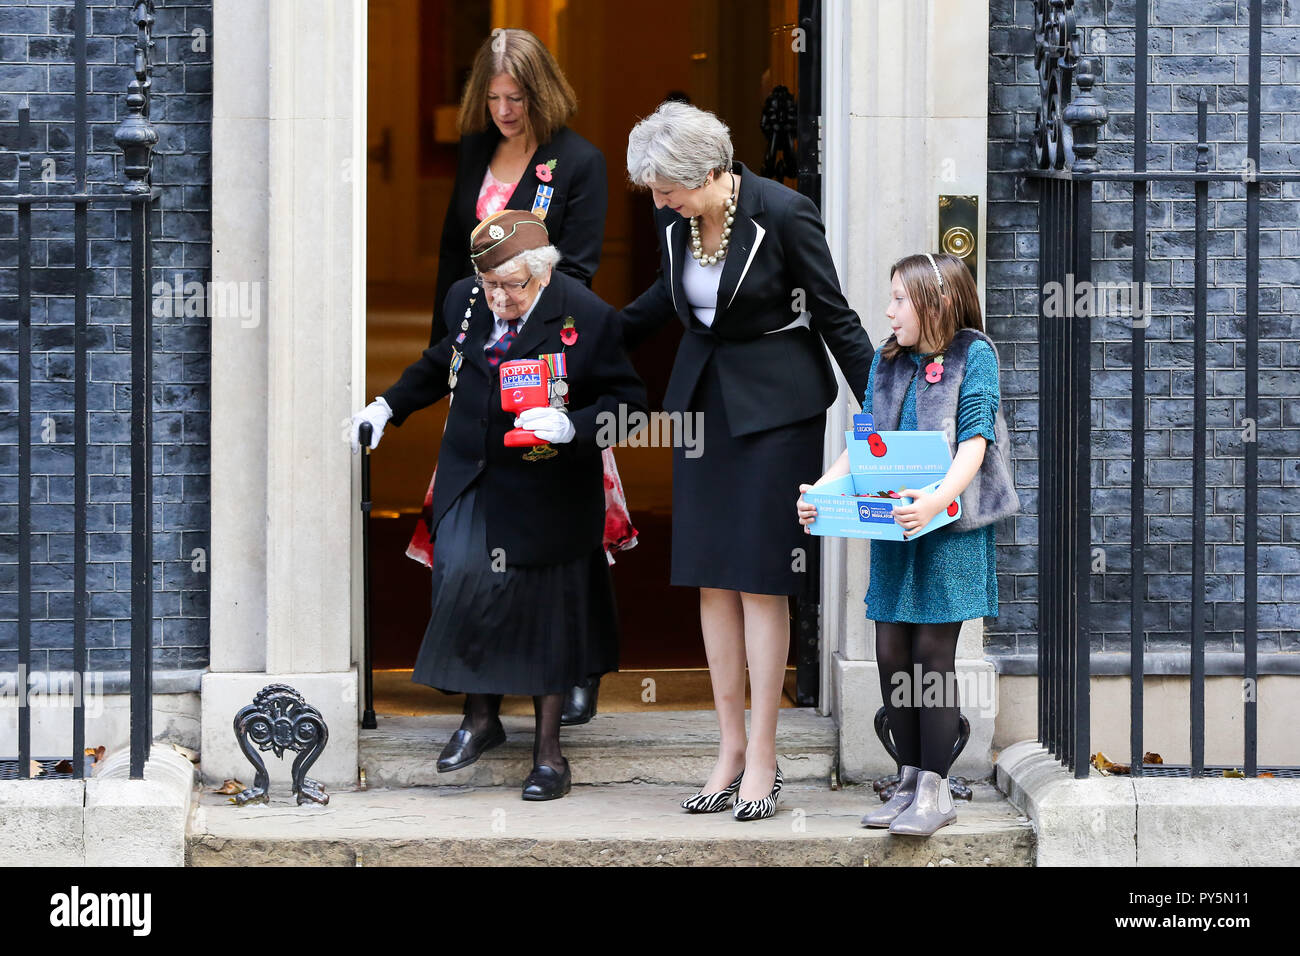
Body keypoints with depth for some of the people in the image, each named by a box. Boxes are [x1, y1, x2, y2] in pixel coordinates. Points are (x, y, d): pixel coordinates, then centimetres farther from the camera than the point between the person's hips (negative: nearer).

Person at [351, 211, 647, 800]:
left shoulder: (588, 319, -13)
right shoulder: (466, 301, 1)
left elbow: (628, 401, -9)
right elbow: (440, 366, 21)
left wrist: (569, 426, -24)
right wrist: (388, 406, 16)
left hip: (546, 490, -3)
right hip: (471, 482, 3)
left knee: (546, 610, 4)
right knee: (462, 584, -10)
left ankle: (548, 748, 19)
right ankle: (481, 717, 13)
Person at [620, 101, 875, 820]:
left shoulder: (784, 214, -18)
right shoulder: (674, 218, -1)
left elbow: (835, 315, -10)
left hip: (776, 402, -6)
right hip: (704, 396, 6)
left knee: (761, 578, -5)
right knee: (711, 578, 4)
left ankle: (762, 758, 2)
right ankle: (730, 749, 12)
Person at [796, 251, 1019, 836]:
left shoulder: (973, 356, -5)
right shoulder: (887, 361, 13)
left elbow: (973, 444, -14)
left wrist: (937, 501, -30)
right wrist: (819, 490, -3)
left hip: (950, 523, -6)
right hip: (891, 523, 6)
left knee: (932, 649, -6)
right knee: (892, 651, 4)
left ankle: (934, 790, 0)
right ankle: (909, 782, 14)